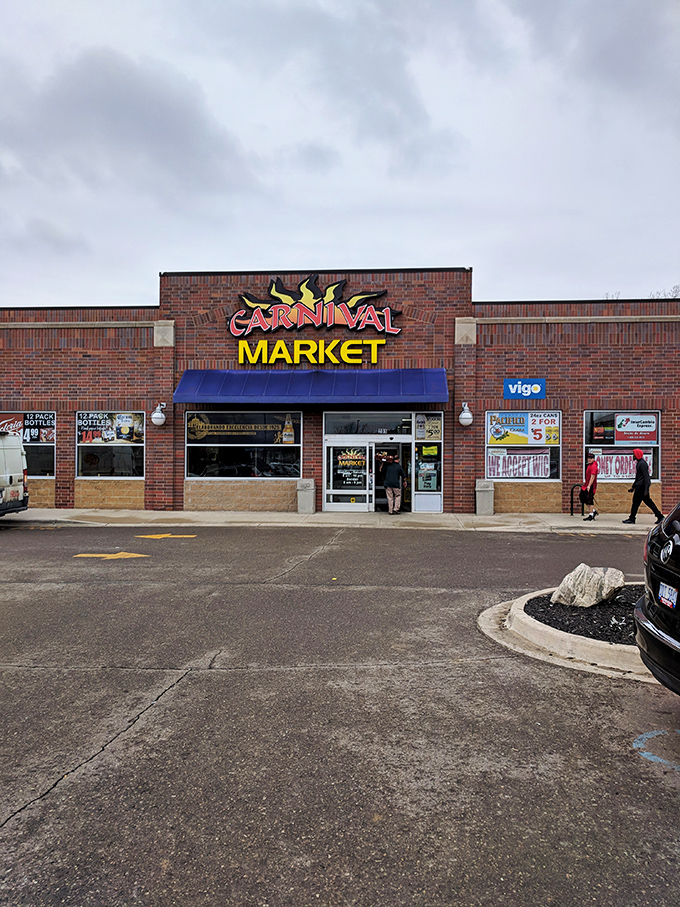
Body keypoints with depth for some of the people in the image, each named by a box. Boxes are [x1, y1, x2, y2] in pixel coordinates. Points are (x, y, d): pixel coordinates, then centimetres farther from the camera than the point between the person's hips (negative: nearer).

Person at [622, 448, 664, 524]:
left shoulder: (642, 463, -16)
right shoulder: (639, 463, 16)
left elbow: (646, 477, -20)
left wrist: (646, 489, -23)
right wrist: (633, 486, 26)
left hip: (641, 486, -10)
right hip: (639, 486, 10)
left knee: (636, 502, -4)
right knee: (647, 501, 12)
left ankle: (632, 519, 3)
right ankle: (660, 516, 15)